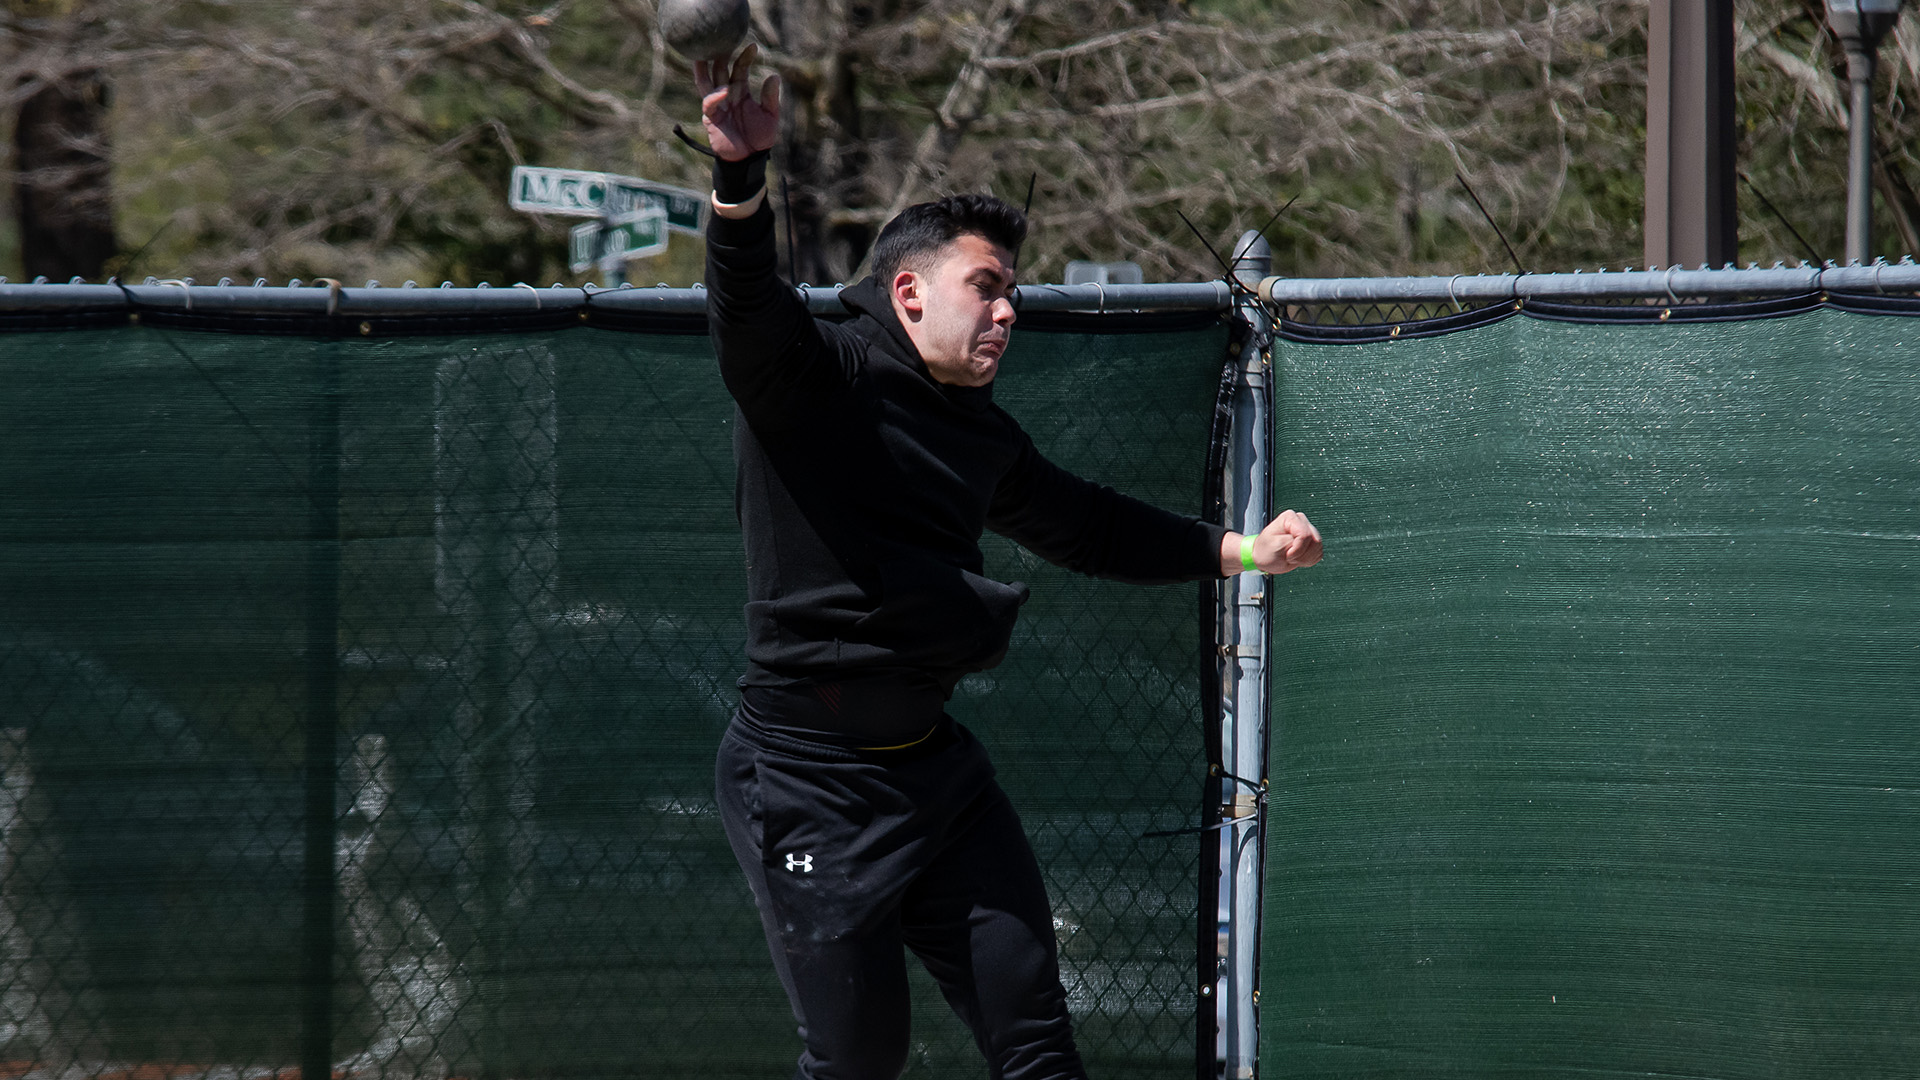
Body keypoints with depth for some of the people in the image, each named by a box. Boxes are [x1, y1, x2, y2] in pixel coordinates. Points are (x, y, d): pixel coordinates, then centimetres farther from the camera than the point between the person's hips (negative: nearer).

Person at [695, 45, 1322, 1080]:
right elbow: (746, 308, -30)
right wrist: (742, 176, -48)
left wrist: (1238, 551, 26)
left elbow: (1085, 522, 28)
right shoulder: (813, 380, -10)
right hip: (810, 786, -7)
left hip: (933, 761, 8)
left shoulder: (979, 435, 13)